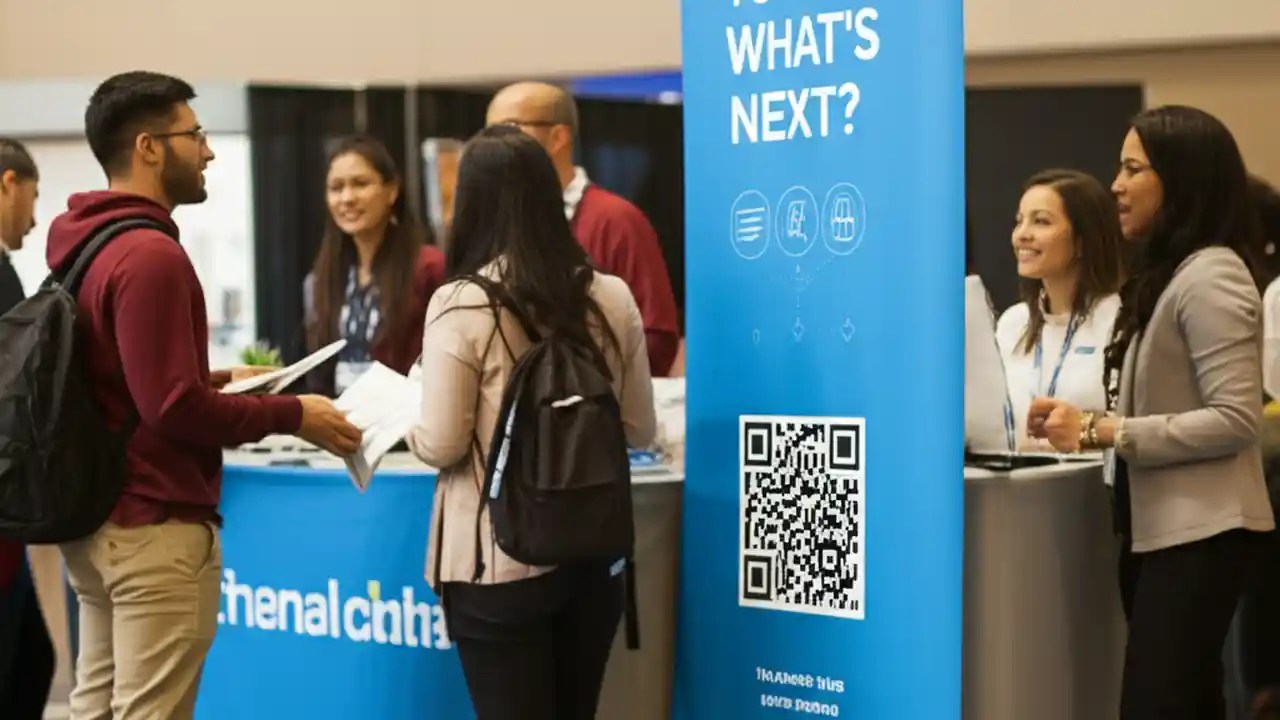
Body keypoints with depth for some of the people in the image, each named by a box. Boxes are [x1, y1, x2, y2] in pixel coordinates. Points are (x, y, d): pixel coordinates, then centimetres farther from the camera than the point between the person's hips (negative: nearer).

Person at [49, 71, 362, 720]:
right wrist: (292, 416, -12)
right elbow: (172, 408, -22)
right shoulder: (150, 254, -18)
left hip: (92, 518, 9)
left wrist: (216, 379, 17)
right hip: (154, 527, -9)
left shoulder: (83, 245, 10)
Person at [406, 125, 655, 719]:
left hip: (501, 562, -4)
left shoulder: (461, 304, -13)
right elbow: (639, 429, 8)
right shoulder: (611, 298, 0)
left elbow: (440, 447, -12)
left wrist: (404, 425, 9)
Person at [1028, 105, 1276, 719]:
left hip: (1199, 530, -10)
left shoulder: (1211, 276, -13)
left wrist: (1103, 432, -22)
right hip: (1158, 525, 10)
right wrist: (1083, 421, 0)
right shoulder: (1162, 274, 17)